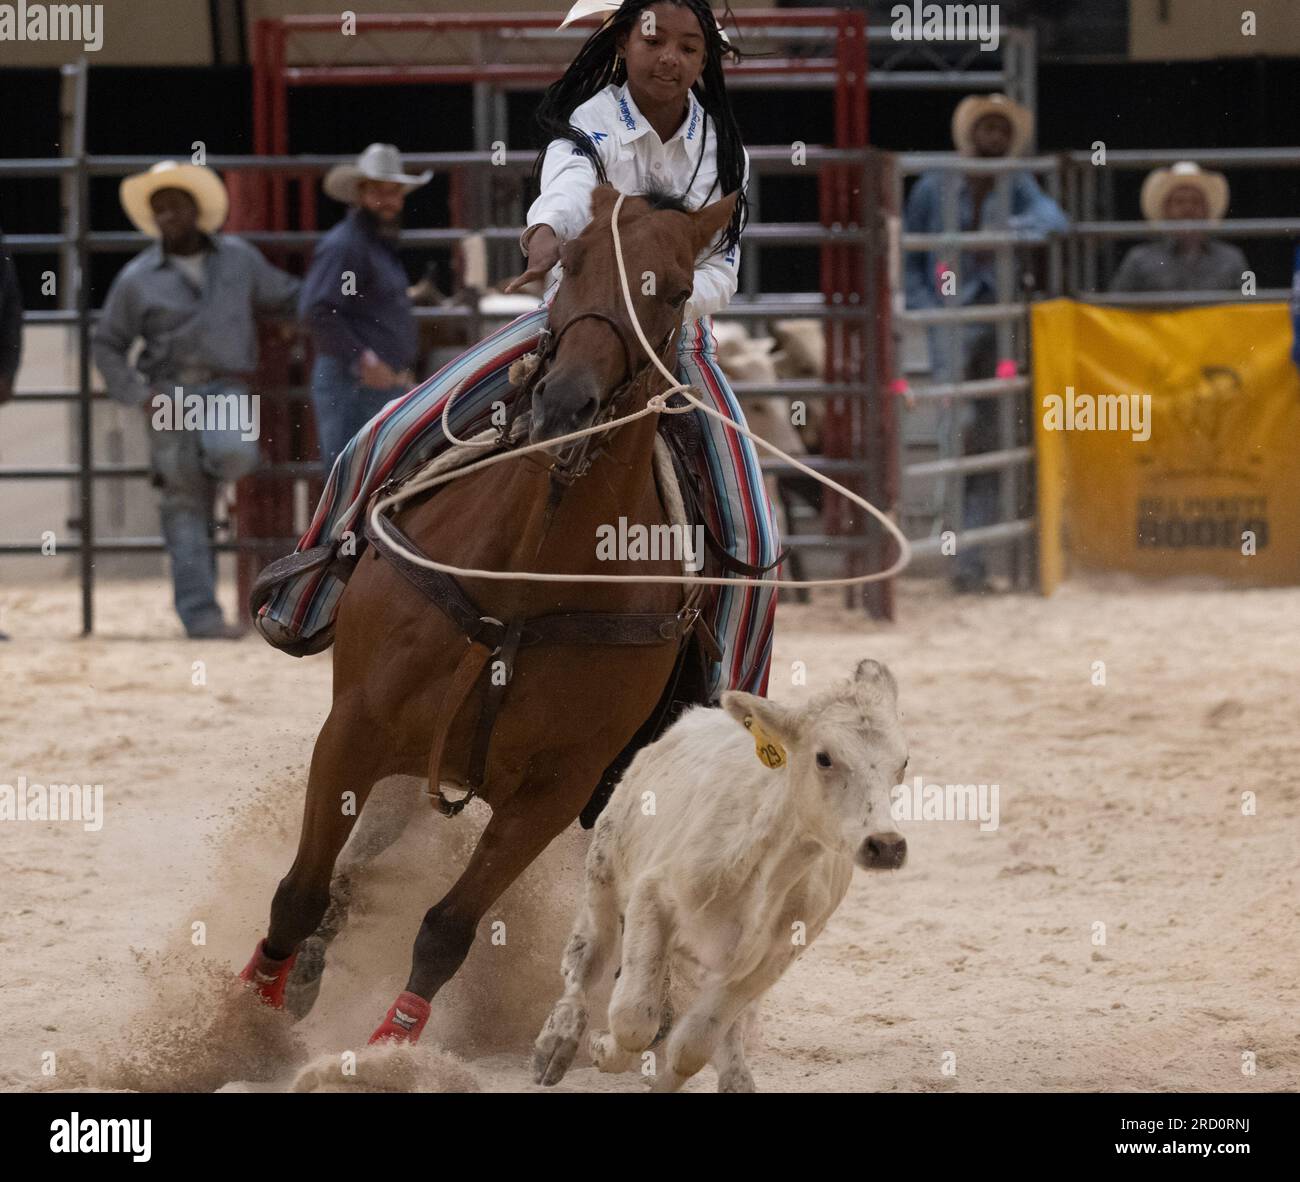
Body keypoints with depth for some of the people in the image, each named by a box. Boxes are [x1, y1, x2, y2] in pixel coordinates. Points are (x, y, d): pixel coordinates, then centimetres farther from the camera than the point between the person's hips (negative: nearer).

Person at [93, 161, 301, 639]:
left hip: (227, 389, 1)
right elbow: (107, 346, 9)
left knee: (234, 459, -32)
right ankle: (199, 613, -5)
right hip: (169, 394, -1)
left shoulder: (238, 258, 8)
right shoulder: (137, 279, 3)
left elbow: (286, 296, 21)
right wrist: (139, 396, -4)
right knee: (185, 504, -6)